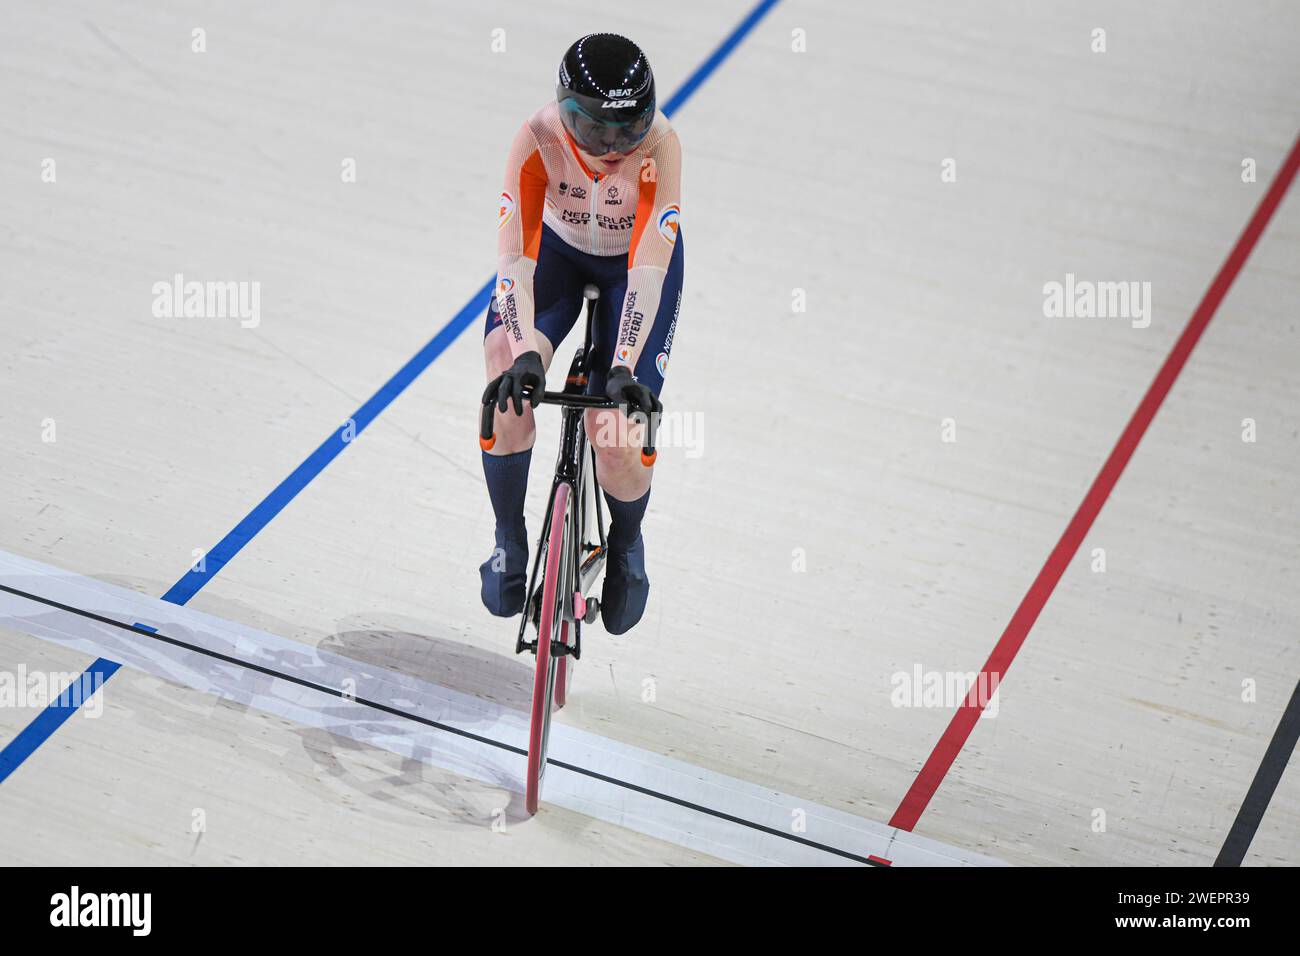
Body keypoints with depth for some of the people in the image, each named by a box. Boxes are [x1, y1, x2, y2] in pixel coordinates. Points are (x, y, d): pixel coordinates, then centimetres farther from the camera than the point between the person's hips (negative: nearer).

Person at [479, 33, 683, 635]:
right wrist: (524, 353, -49)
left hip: (634, 263, -1)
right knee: (508, 391, -26)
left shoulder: (659, 144, -34)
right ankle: (509, 542, -2)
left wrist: (625, 366, -48)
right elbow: (514, 254, -35)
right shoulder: (538, 137, -31)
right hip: (558, 251, 1)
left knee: (618, 443, -15)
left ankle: (627, 546, 20)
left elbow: (649, 267, -38)